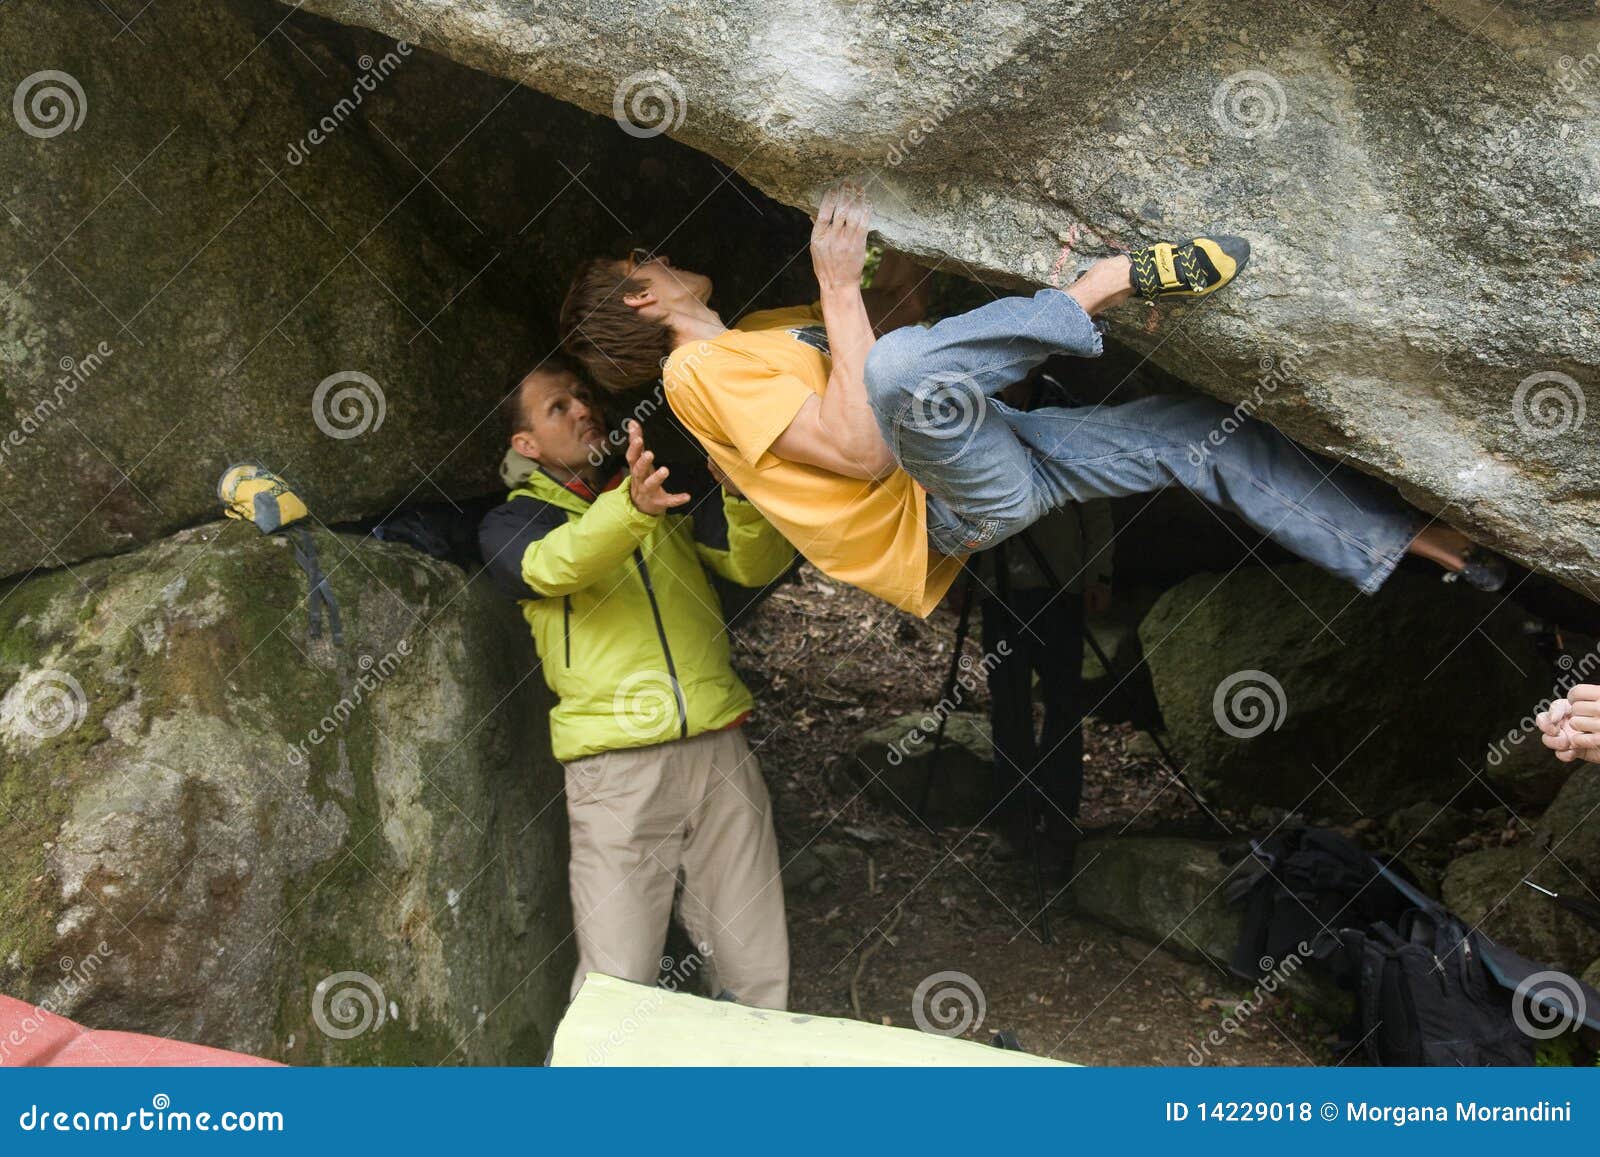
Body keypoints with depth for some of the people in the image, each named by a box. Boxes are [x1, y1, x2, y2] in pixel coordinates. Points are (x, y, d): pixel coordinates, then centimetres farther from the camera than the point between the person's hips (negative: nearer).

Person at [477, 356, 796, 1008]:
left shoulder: (671, 496, 19)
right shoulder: (512, 525, 9)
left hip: (719, 746, 3)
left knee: (757, 973, 6)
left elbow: (757, 566, 7)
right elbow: (555, 566, -15)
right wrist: (631, 508, -35)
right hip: (617, 765, -3)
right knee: (618, 985, -3)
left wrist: (743, 495, -14)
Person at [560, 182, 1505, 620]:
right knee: (906, 366, -41)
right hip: (953, 501, -9)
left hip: (992, 451, 9)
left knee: (1207, 431, 3)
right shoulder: (701, 372, -8)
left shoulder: (763, 332, 24)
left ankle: (1447, 545, 8)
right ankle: (1110, 284, -22)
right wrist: (839, 288, -19)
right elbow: (860, 450, -21)